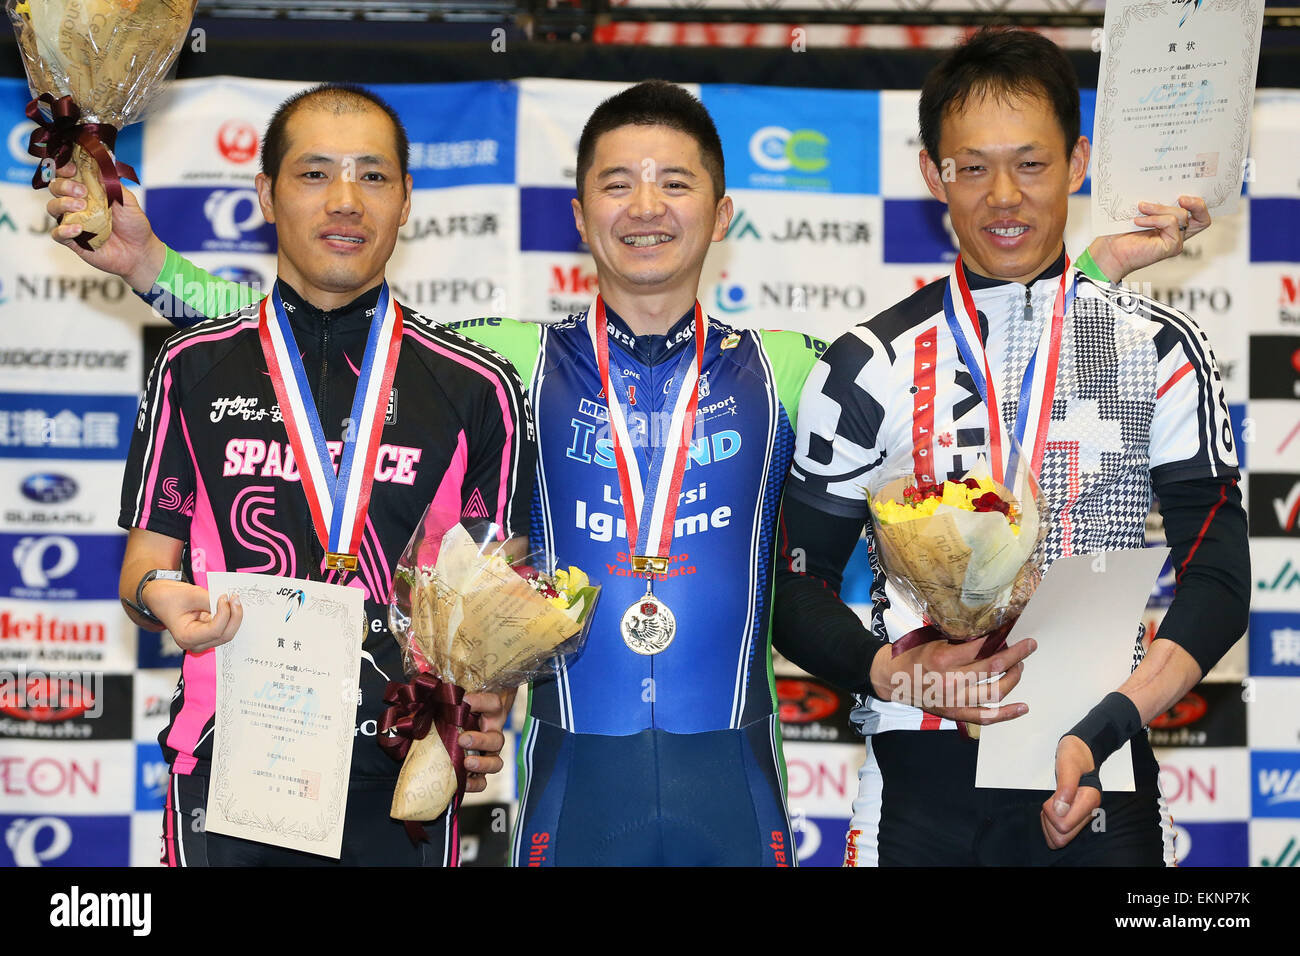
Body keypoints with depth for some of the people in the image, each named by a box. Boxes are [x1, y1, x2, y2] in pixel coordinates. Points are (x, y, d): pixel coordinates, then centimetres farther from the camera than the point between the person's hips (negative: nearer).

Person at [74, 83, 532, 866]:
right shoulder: (194, 369, 6)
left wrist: (484, 712, -12)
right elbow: (150, 555, 9)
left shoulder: (477, 386, 4)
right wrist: (160, 596, -14)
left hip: (401, 783, 0)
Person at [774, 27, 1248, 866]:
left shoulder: (1159, 350, 3)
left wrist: (1102, 732, -13)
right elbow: (798, 578, 5)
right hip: (923, 783, 0)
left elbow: (1218, 578, 0)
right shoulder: (872, 367, 3)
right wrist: (892, 673, -14)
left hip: (1100, 783, 0)